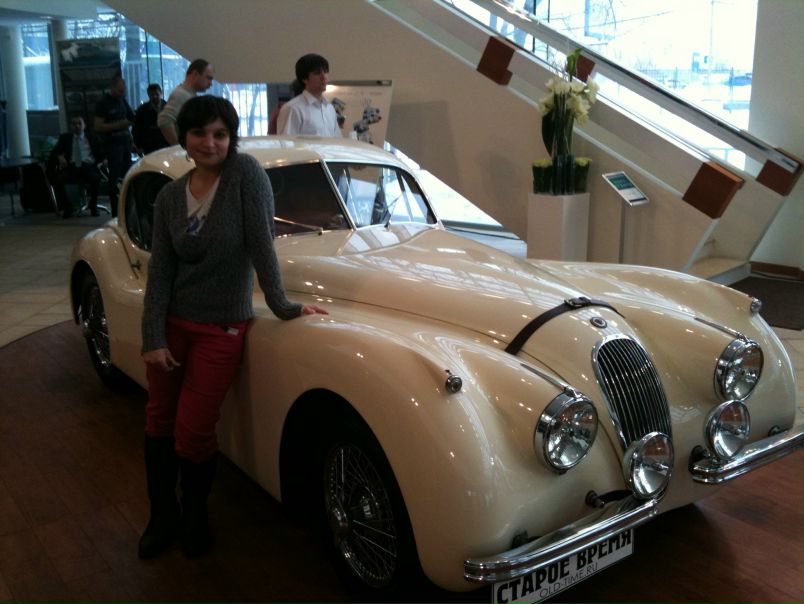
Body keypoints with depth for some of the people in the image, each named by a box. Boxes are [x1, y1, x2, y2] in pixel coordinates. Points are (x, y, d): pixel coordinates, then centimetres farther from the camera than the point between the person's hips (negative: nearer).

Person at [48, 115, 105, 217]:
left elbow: (101, 153, 12)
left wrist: (102, 160, -10)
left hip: (88, 166, -1)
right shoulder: (65, 138, 19)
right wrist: (59, 156, -9)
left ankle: (93, 205, -14)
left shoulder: (92, 138, 18)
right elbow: (54, 152, 13)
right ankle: (67, 206, -8)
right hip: (71, 167, 1)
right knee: (58, 180, -29)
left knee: (95, 178, -36)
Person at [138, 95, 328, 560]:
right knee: (160, 421, 13)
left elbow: (262, 244, -15)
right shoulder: (170, 197, 1)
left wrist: (281, 304, -18)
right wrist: (153, 339, -7)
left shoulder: (246, 173, -11)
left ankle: (195, 517, 29)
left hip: (222, 329, -4)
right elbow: (161, 271, -1)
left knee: (193, 433, 1)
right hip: (172, 324, 4)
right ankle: (162, 517, 35)